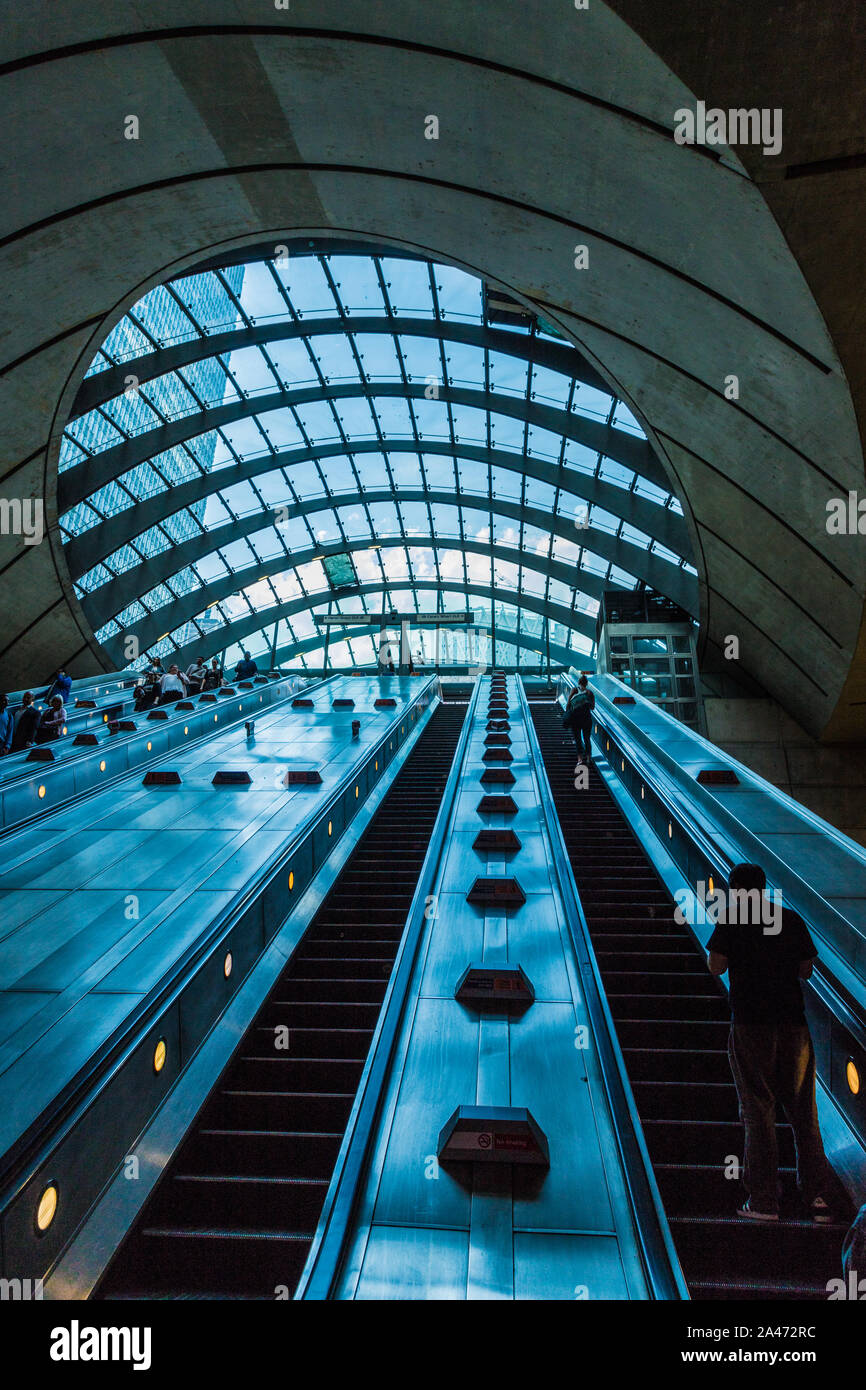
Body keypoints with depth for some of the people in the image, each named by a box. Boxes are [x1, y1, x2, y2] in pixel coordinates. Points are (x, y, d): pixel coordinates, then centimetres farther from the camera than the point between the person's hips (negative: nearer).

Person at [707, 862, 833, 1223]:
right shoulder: (791, 919, 8)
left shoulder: (732, 918, -3)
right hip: (793, 1021, 3)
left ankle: (763, 1201, 6)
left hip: (751, 1024, -3)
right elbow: (806, 969, 10)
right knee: (802, 1109, 12)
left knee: (758, 1112, 3)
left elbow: (716, 967, -4)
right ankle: (816, 1197, 13)